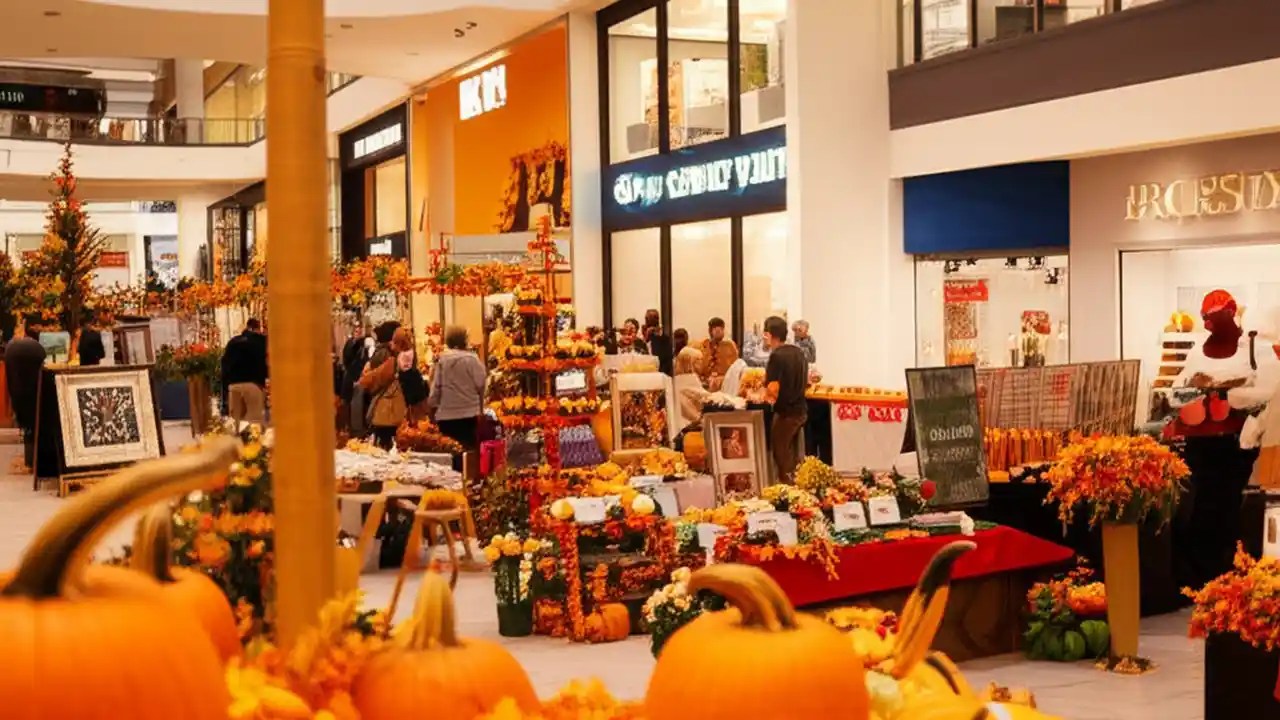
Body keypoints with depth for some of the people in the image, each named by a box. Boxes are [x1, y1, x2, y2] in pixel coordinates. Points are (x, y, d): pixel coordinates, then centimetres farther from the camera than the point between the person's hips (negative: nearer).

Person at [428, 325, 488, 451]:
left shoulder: (442, 360, -2)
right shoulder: (472, 359, -8)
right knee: (468, 448, 5)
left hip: (446, 414, 2)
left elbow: (436, 387, -1)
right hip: (468, 413, -1)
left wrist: (432, 405, 11)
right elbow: (480, 384, -6)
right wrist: (481, 405, 11)